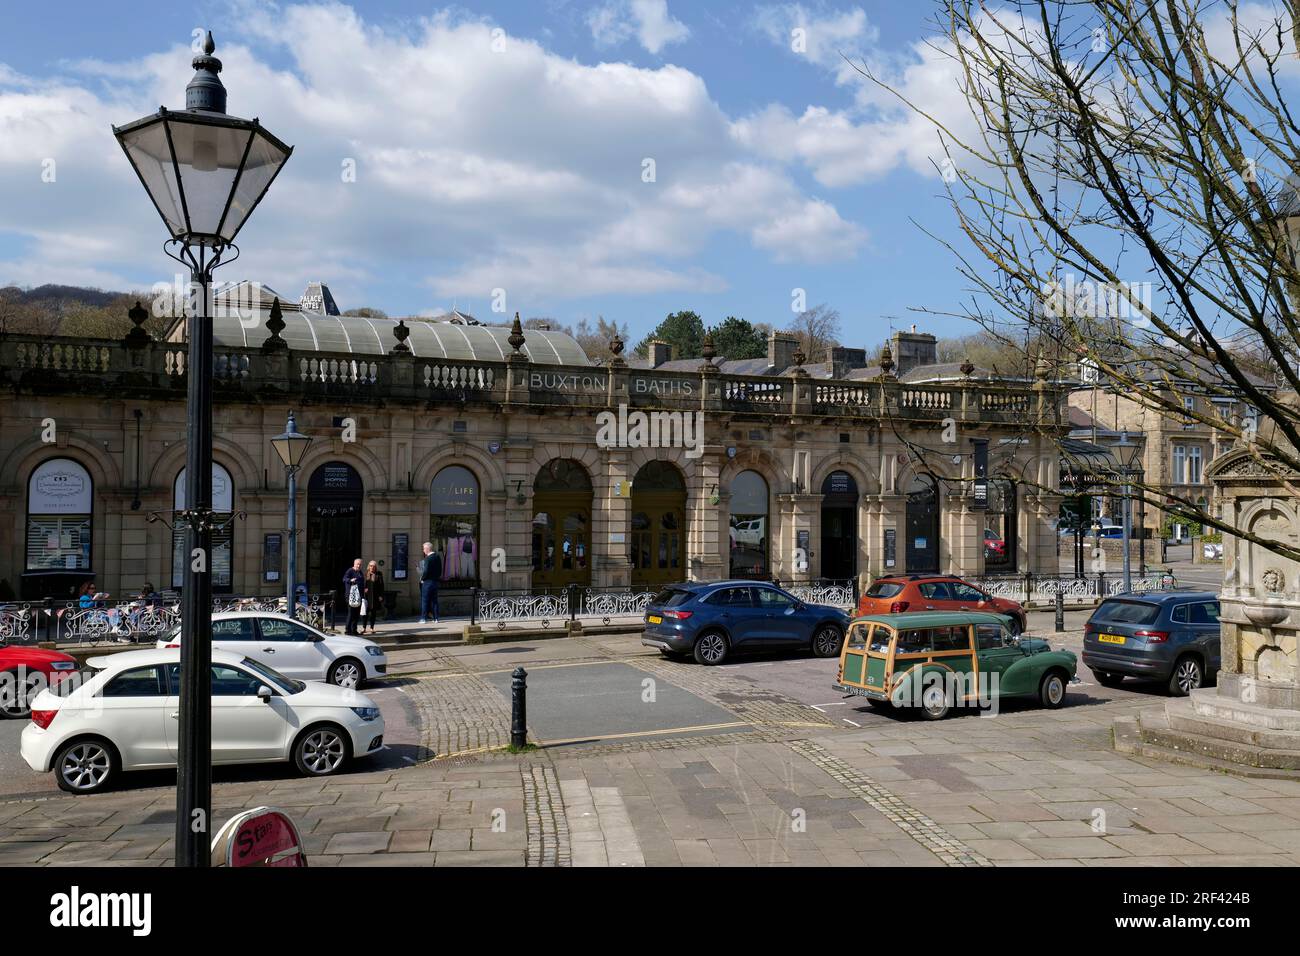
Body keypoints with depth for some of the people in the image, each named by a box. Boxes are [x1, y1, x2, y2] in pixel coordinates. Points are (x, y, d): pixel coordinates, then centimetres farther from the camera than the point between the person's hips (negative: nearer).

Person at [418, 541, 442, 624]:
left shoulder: (427, 558, -15)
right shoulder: (437, 557, 9)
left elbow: (426, 571, -21)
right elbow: (440, 570, 13)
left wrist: (422, 578, -6)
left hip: (427, 581, -7)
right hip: (435, 581, 7)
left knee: (425, 600, 0)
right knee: (434, 600, 11)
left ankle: (424, 618, -1)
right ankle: (436, 618, 10)